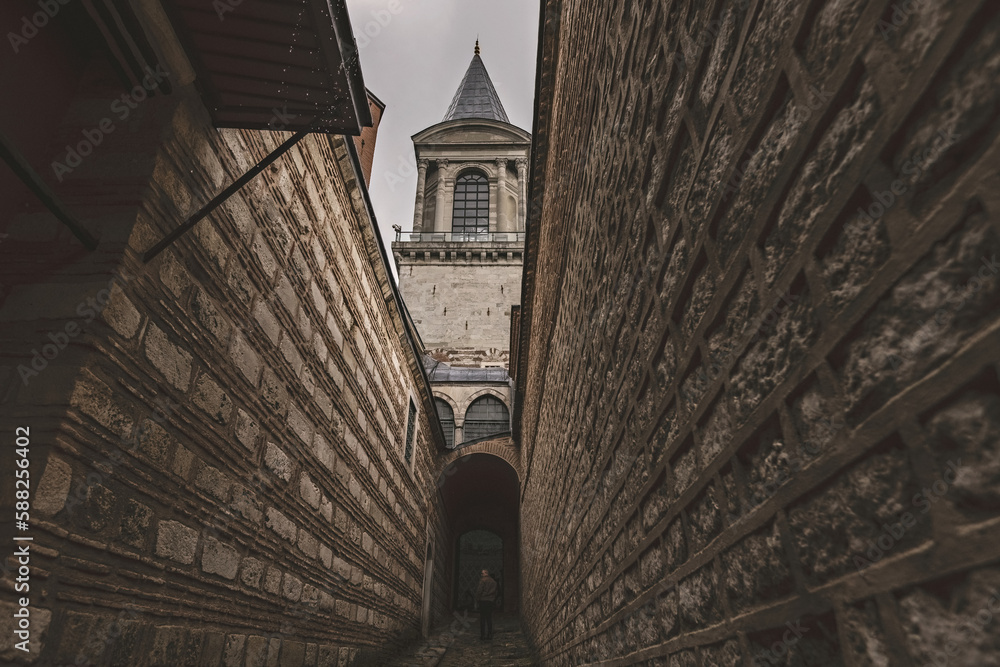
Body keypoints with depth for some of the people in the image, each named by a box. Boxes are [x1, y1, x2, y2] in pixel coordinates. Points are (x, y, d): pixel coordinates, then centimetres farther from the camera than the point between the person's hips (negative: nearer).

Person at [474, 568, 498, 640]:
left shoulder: (483, 580, -7)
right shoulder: (493, 581, 14)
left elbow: (479, 591, -12)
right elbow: (495, 593, 16)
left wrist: (477, 600, -5)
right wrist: (494, 601, 17)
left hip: (483, 600, -6)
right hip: (491, 601, 6)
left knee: (482, 618, -1)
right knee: (489, 618, 10)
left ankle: (482, 635, -2)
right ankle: (490, 635, 9)